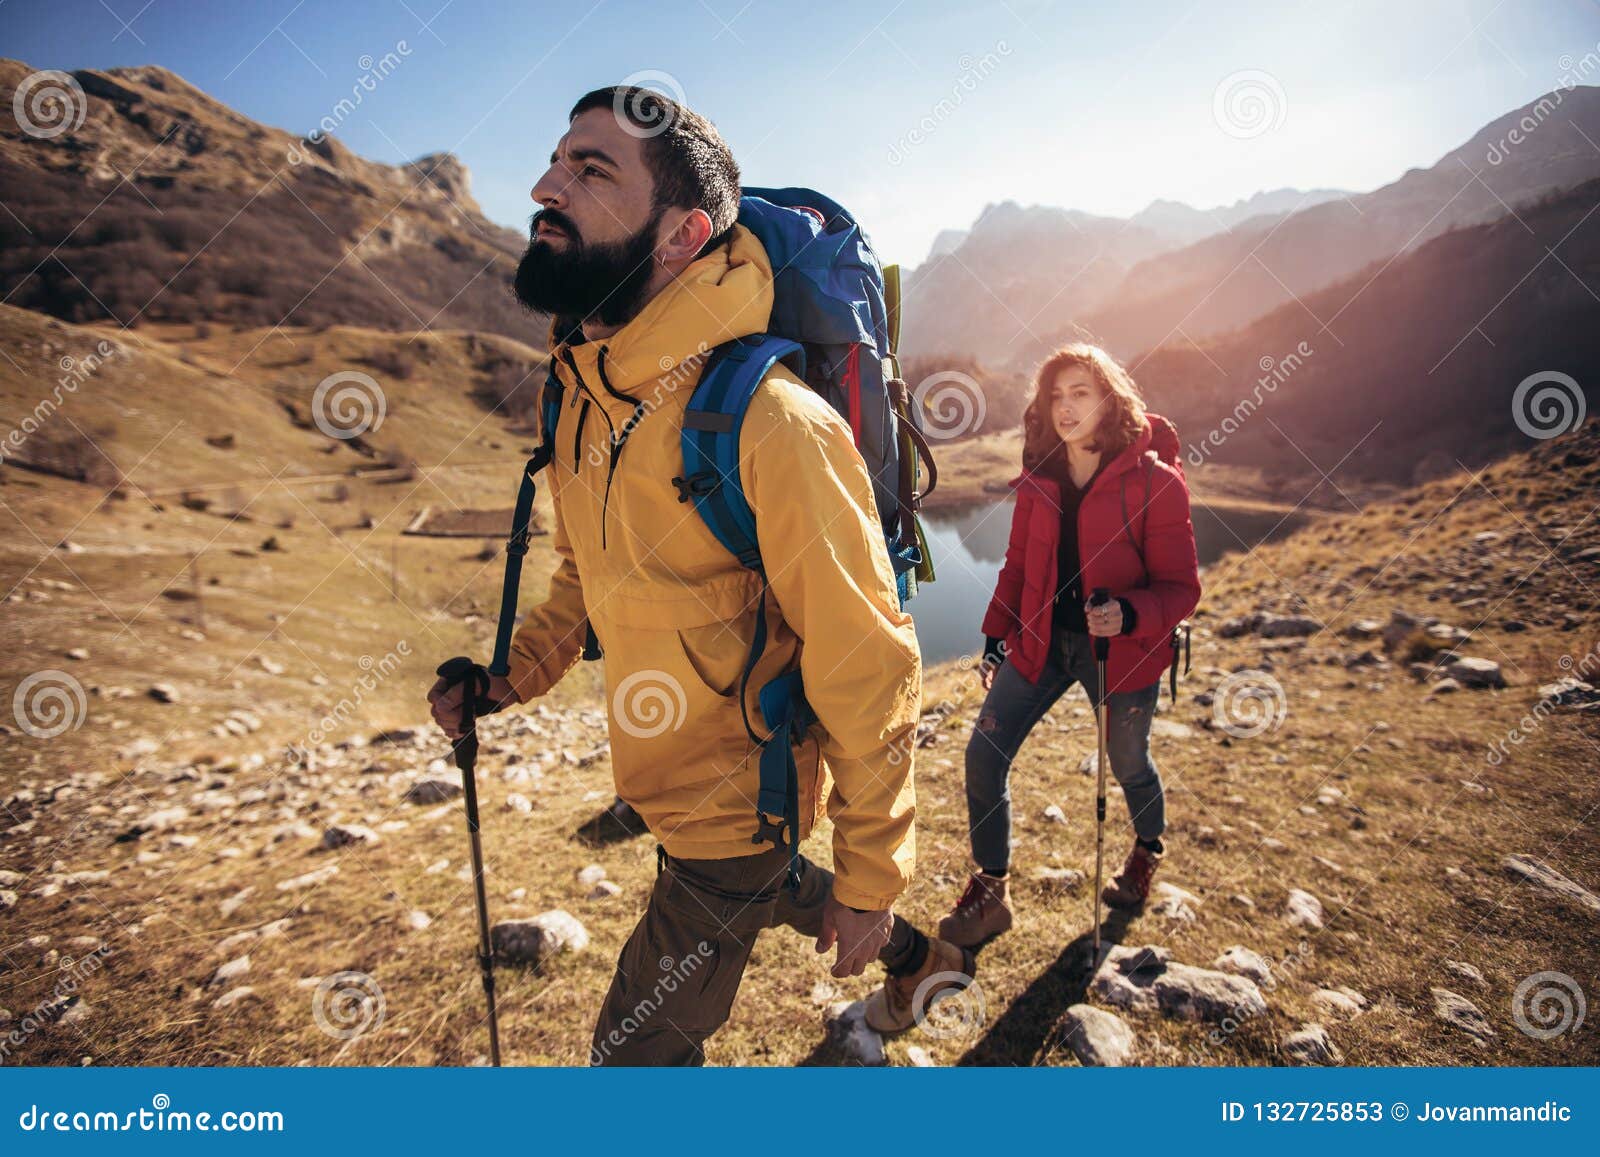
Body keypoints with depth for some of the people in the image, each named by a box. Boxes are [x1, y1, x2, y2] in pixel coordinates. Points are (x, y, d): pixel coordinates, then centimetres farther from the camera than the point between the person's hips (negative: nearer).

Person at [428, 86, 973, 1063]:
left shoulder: (767, 424, -30)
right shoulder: (583, 396, -4)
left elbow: (872, 675, -24)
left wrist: (870, 882, -15)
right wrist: (517, 673, -3)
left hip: (737, 809, -7)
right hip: (670, 789, 8)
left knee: (639, 1049, 10)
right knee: (781, 891, 32)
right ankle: (923, 960, 61)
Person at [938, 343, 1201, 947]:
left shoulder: (1154, 482, -13)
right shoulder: (1038, 478, 1)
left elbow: (1181, 587, -11)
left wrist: (1128, 614, -30)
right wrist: (996, 636, 7)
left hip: (1121, 653, -3)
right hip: (1041, 642, 4)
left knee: (1128, 766, 18)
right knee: (983, 756, -4)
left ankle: (1148, 851, 54)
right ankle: (989, 892, 16)